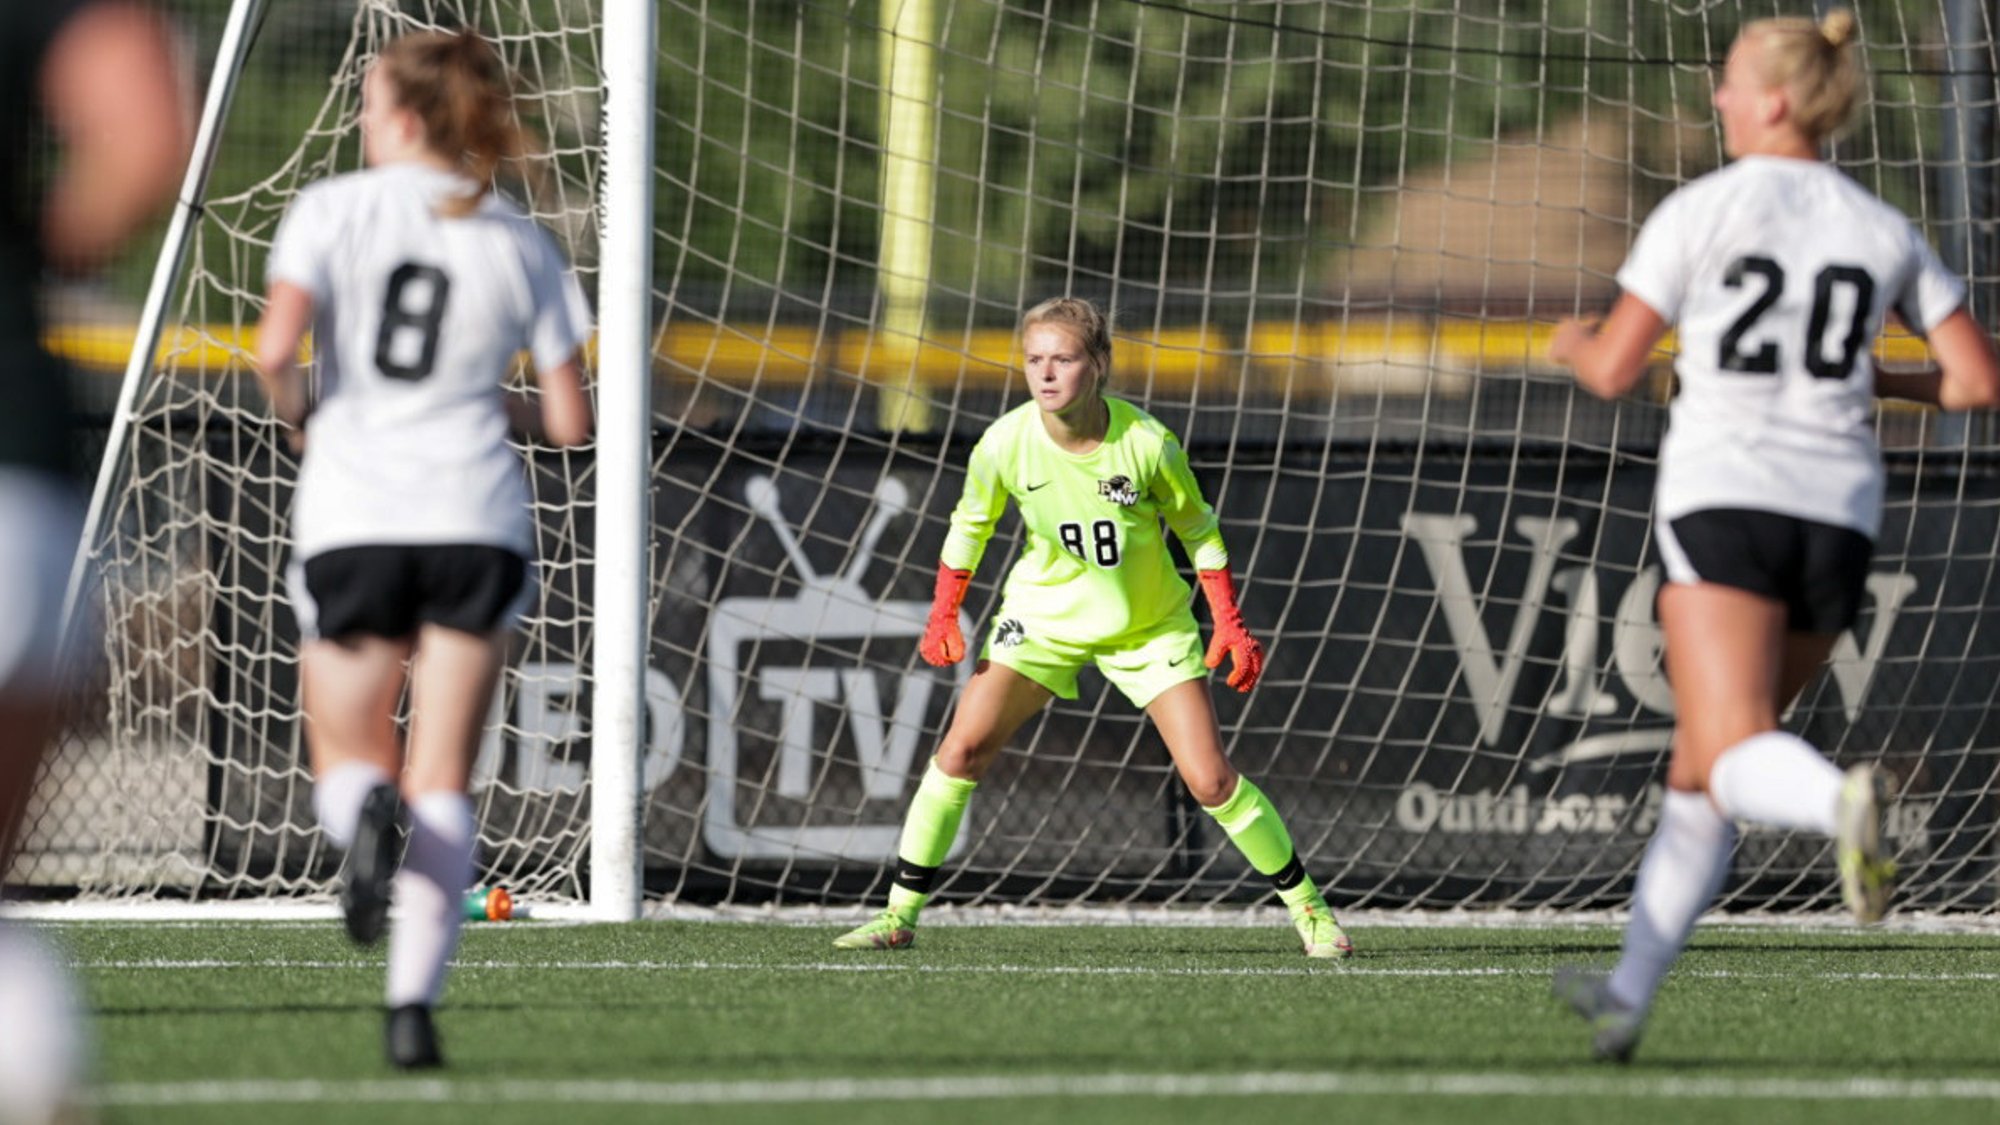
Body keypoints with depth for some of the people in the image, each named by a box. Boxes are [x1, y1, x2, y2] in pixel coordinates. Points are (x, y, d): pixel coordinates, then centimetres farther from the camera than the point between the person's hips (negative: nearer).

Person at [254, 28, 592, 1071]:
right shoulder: (523, 244, 8)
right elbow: (568, 421, 6)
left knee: (347, 763, 13)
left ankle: (364, 813, -24)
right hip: (476, 515, 1)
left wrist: (301, 413, 9)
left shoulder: (333, 209, 1)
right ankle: (413, 1002, -13)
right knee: (440, 780, 2)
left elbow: (275, 349, -12)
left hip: (350, 515, -1)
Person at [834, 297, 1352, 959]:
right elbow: (970, 523, 1)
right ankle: (899, 917, -4)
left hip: (1148, 626, -1)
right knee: (963, 748, -14)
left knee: (1210, 780, -8)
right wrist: (943, 617, -5)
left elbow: (1197, 529, -7)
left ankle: (1309, 908, 10)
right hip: (1045, 613, 1)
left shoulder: (1147, 444, -23)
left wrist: (1231, 626, -10)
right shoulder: (1005, 443, -19)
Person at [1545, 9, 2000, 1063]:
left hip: (1724, 500, -5)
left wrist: (1569, 342, 25)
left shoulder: (1700, 210, -1)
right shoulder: (1886, 233, 10)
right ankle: (1627, 995, 23)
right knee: (1699, 769, 19)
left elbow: (1613, 370, 1)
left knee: (1736, 763, -18)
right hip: (1838, 513, 5)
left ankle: (1843, 802, -53)